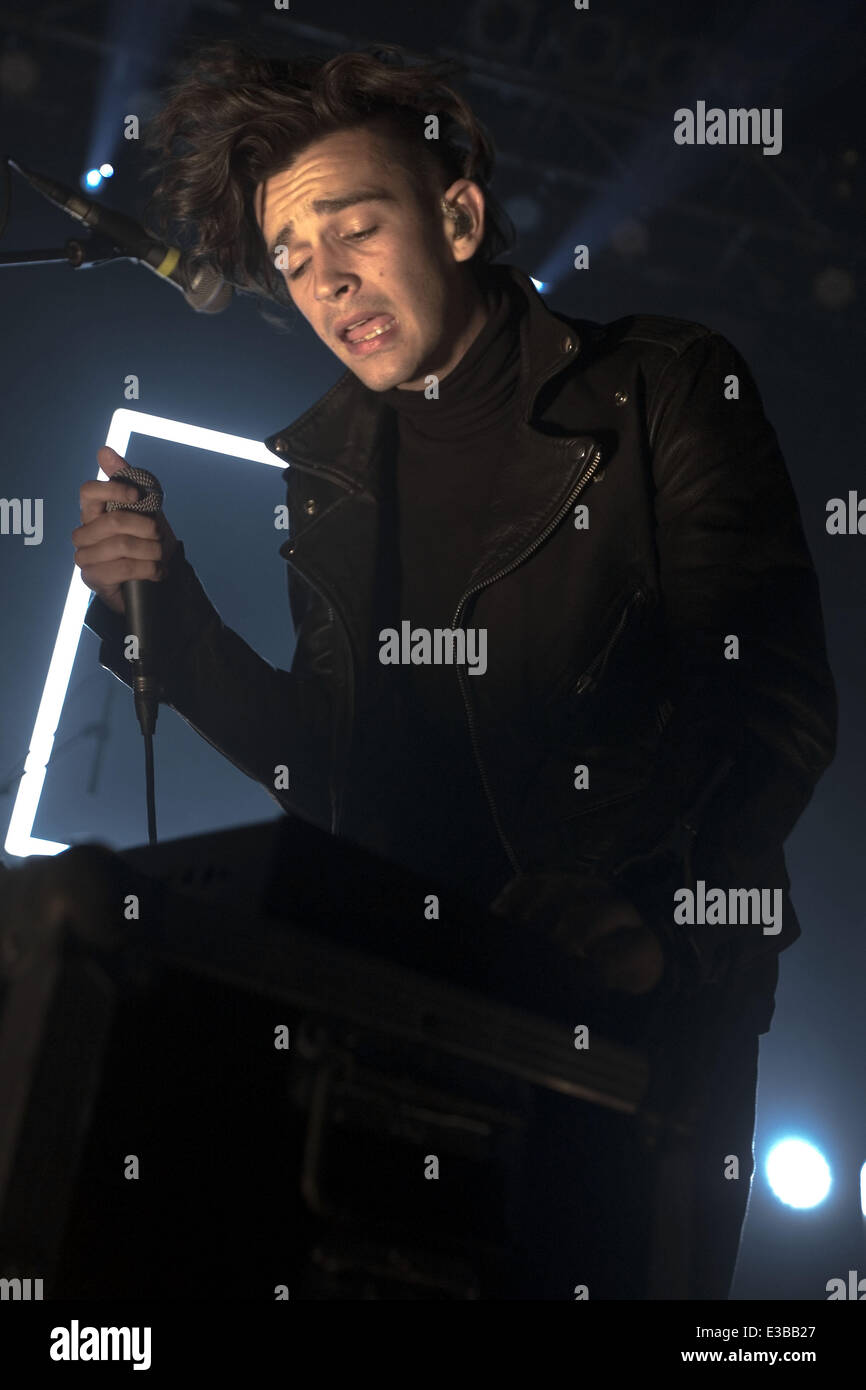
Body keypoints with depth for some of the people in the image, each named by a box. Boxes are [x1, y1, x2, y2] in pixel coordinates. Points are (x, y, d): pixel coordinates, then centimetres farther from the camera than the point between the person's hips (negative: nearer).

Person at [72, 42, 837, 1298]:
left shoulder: (666, 393, -5)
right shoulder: (325, 469, 8)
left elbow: (782, 713, -10)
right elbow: (319, 761, 9)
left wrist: (656, 935, -21)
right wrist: (163, 606, -4)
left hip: (650, 997, -3)